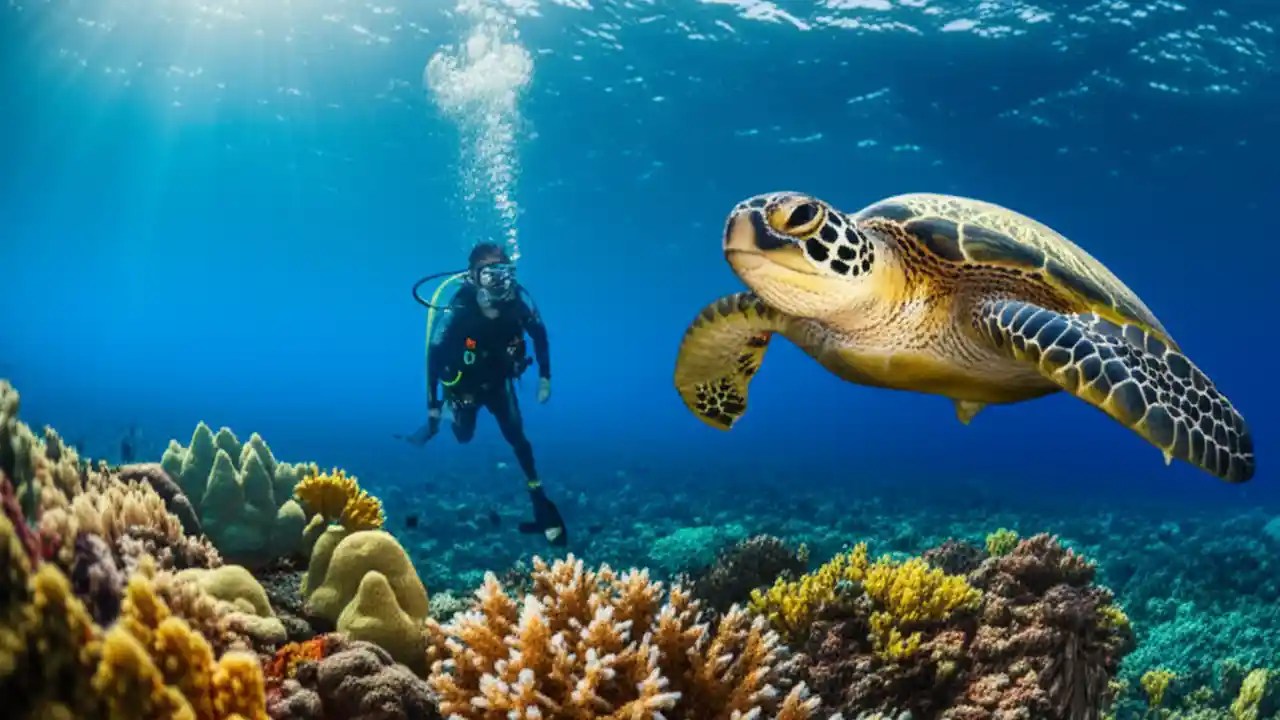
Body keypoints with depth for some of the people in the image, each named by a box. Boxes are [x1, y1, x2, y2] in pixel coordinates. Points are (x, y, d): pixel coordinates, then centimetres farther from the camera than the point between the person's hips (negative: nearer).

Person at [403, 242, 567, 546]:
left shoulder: (518, 301, -28)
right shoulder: (460, 309, -36)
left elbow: (539, 335, -7)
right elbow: (435, 353, -23)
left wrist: (544, 377, -5)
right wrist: (433, 404, -18)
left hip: (498, 381, 1)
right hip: (464, 383, -1)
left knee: (516, 437, -3)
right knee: (464, 437, 17)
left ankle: (540, 504, 7)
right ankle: (454, 413, 52)